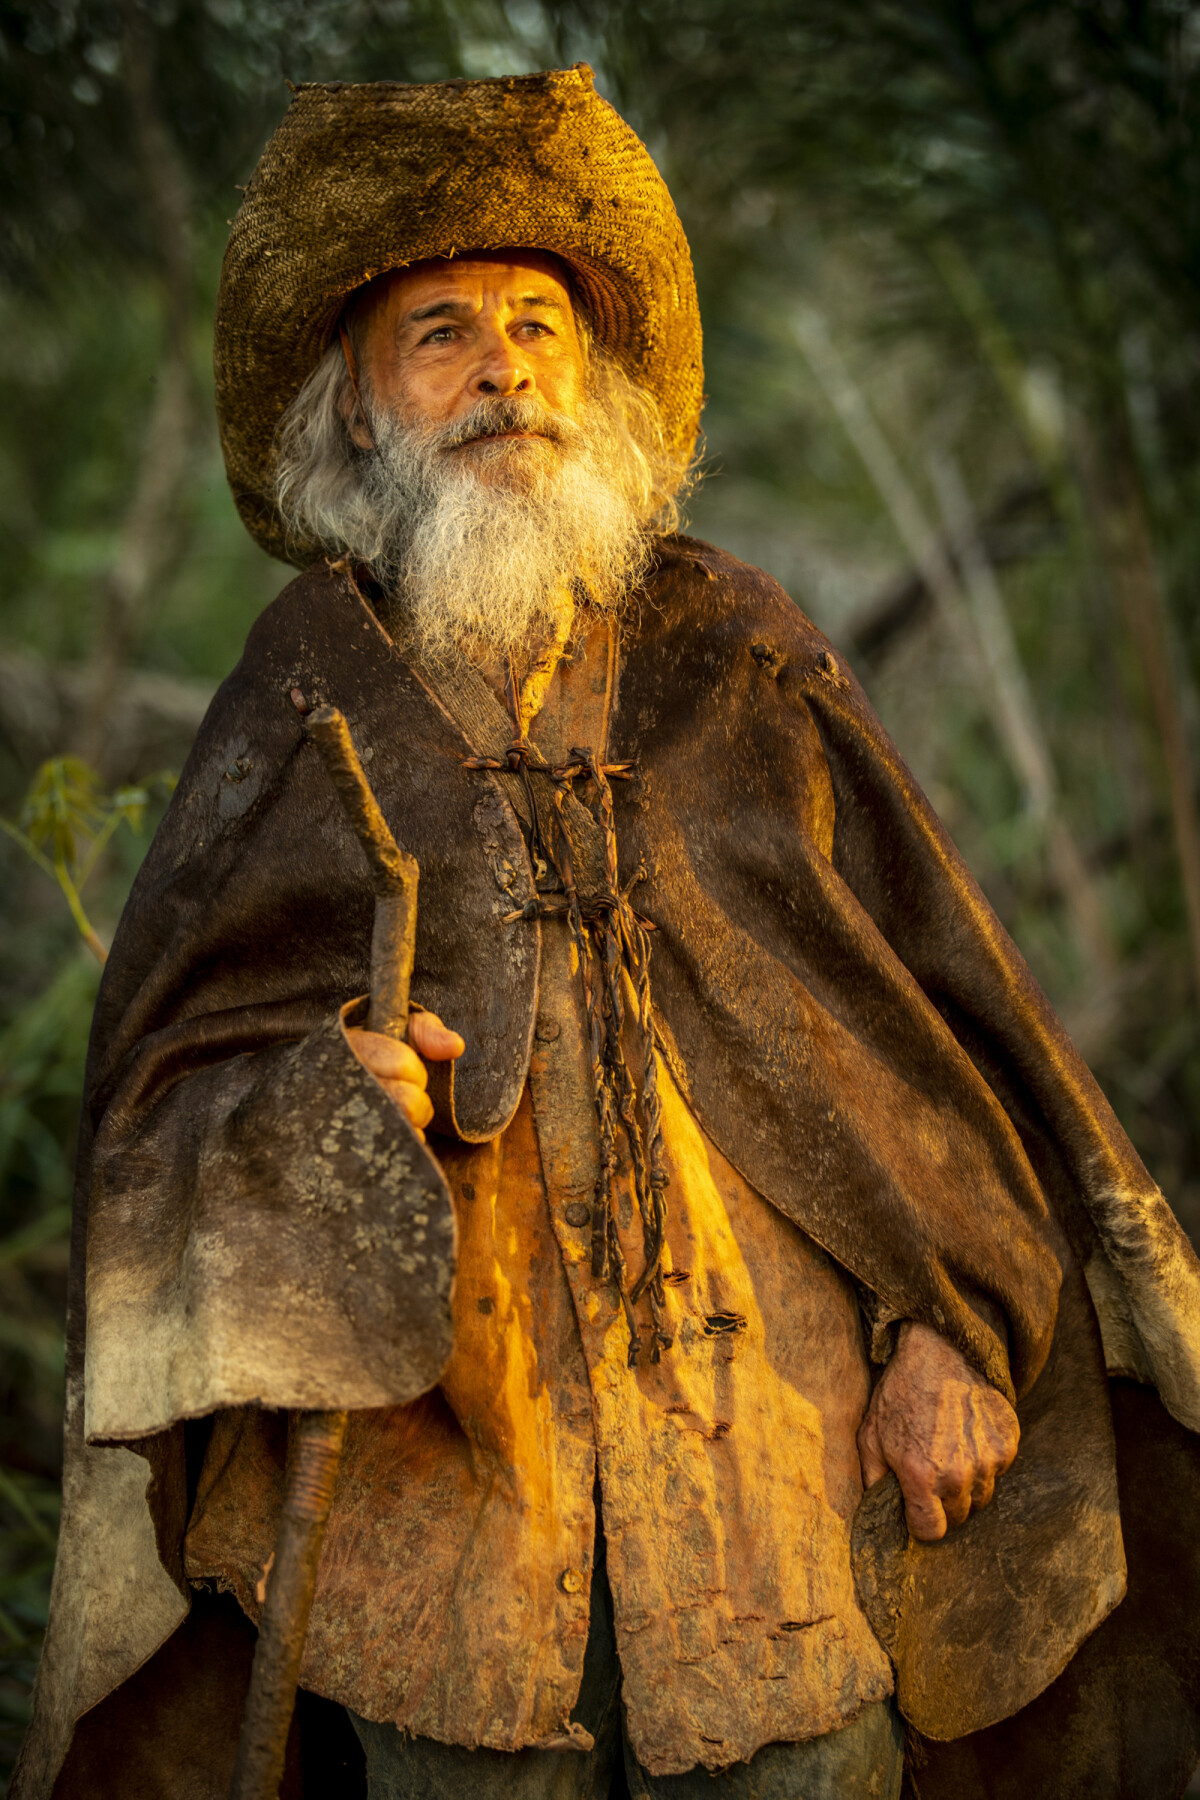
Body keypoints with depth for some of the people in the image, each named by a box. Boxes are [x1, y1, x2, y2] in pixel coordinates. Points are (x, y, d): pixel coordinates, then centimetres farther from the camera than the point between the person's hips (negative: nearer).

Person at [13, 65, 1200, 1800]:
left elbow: (924, 1000, 8)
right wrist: (311, 1112, -18)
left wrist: (954, 1326, 0)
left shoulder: (738, 662, 9)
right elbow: (166, 1078, 4)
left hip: (766, 1417, 1)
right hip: (440, 1445, 0)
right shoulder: (299, 707, 8)